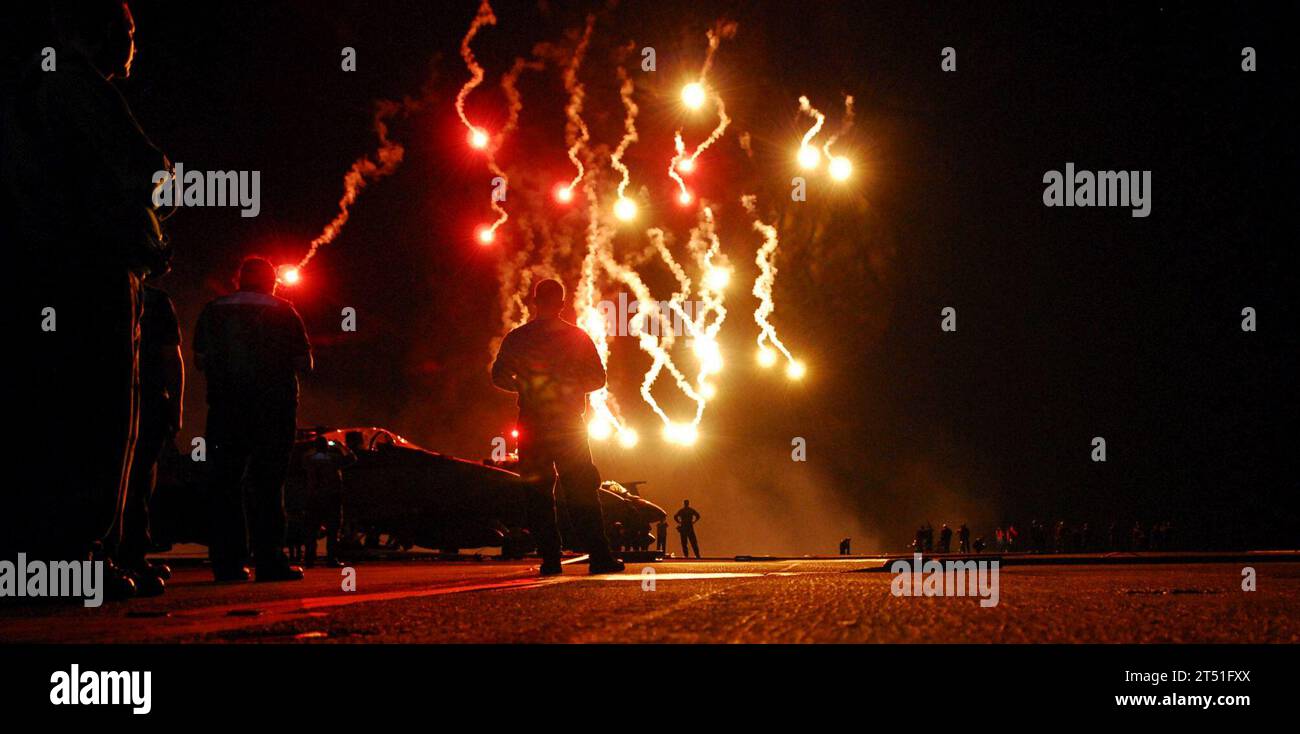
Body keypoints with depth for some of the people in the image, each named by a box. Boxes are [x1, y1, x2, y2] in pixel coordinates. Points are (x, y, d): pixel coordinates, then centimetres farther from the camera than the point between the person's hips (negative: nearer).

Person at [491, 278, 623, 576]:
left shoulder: (516, 338, 2)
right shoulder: (577, 337, 0)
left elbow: (499, 376, 2)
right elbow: (597, 379, 2)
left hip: (532, 428, 1)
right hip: (569, 426, -1)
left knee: (539, 495, 6)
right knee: (582, 494, 2)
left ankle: (550, 557, 0)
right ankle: (599, 556, -6)